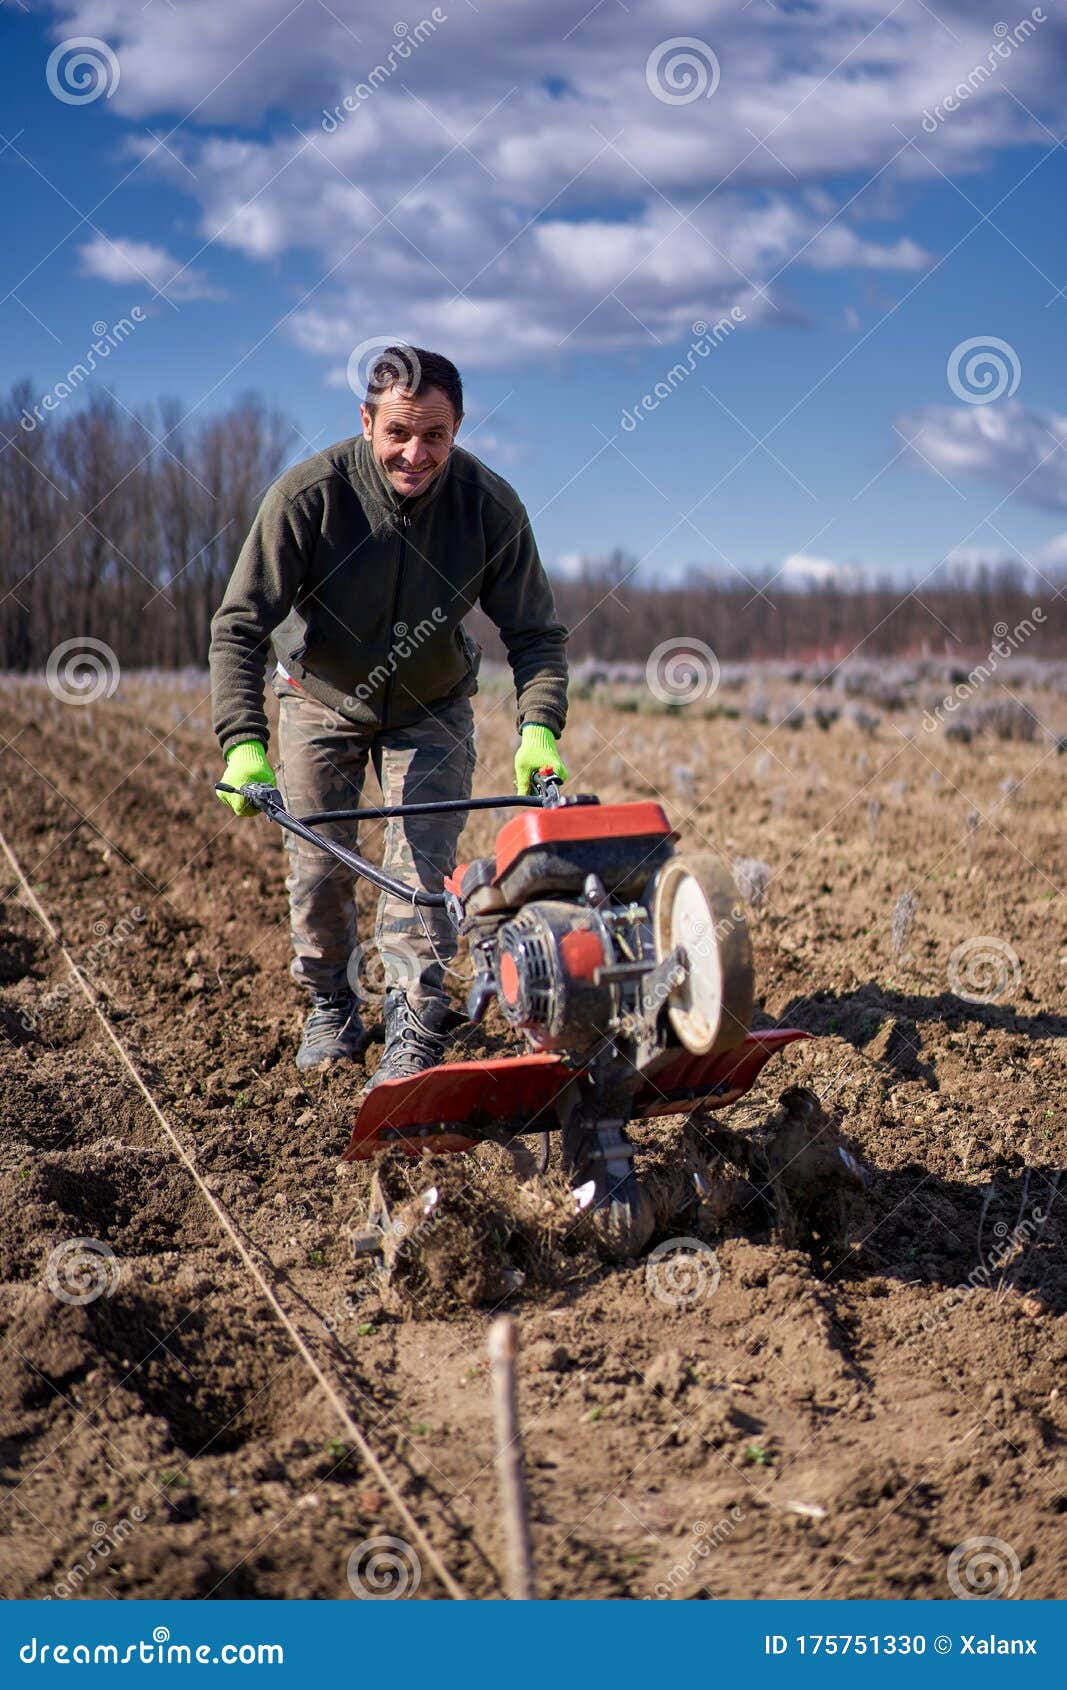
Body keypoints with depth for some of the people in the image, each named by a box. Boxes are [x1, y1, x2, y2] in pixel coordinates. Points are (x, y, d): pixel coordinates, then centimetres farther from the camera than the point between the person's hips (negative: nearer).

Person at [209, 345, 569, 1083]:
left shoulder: (490, 504, -23)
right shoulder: (308, 493, -28)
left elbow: (537, 630, -15)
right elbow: (240, 624, -26)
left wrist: (538, 727, -32)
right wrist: (243, 741, -39)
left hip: (431, 707, 0)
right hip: (321, 700, 0)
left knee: (423, 866, -11)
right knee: (318, 867, 3)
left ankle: (416, 1031, -4)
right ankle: (332, 1008, 26)